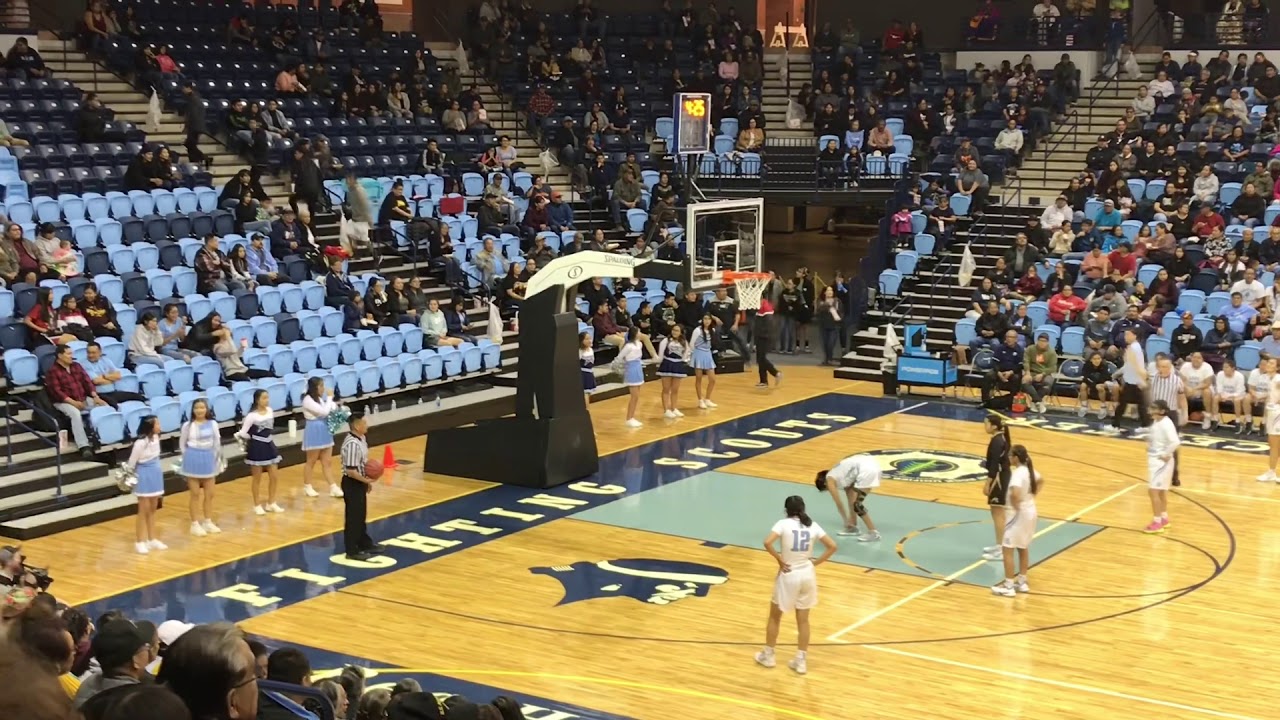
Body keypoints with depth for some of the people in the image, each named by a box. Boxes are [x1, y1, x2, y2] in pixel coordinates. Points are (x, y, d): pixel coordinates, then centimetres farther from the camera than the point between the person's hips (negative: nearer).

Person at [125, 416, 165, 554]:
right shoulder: (140, 443, -23)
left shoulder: (156, 438, 1)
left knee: (152, 509, 15)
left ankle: (152, 539, 24)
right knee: (144, 510, 0)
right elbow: (131, 461, -14)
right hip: (144, 476, -7)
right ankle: (140, 542, 10)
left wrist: (157, 472, 12)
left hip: (155, 475, 7)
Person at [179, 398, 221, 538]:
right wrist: (190, 458, 1)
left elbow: (217, 443, 7)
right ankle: (195, 524, 9)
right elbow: (182, 444, 2)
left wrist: (213, 458, 6)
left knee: (209, 494, 9)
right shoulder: (188, 425, -6)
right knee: (195, 494, 2)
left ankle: (208, 522, 22)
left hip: (208, 459, 3)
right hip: (193, 460, -3)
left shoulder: (212, 424, 0)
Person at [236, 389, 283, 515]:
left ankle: (271, 504, 23)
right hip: (257, 447, -6)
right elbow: (243, 433, -16)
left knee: (274, 476, 9)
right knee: (257, 479, 5)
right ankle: (257, 505, 18)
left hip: (269, 445, 6)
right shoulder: (252, 415, -18)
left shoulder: (270, 411, 1)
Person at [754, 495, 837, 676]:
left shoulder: (783, 524, -10)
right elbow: (832, 546, 0)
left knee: (774, 616, 16)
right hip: (807, 575, 3)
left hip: (789, 576, -3)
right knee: (803, 620, 13)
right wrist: (816, 562, 3)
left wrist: (780, 560, -12)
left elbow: (767, 542, -24)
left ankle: (768, 656, 25)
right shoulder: (812, 525, 1)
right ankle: (801, 661, 15)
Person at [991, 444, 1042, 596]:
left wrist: (1016, 507, -21)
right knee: (1023, 548, 19)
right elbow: (1040, 481, 25)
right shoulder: (1029, 470, 4)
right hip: (1030, 511, 9)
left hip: (1020, 514, -9)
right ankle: (1022, 582, 26)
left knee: (1007, 549, -1)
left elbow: (1015, 494, -40)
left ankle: (1008, 586, 0)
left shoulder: (1018, 473, -24)